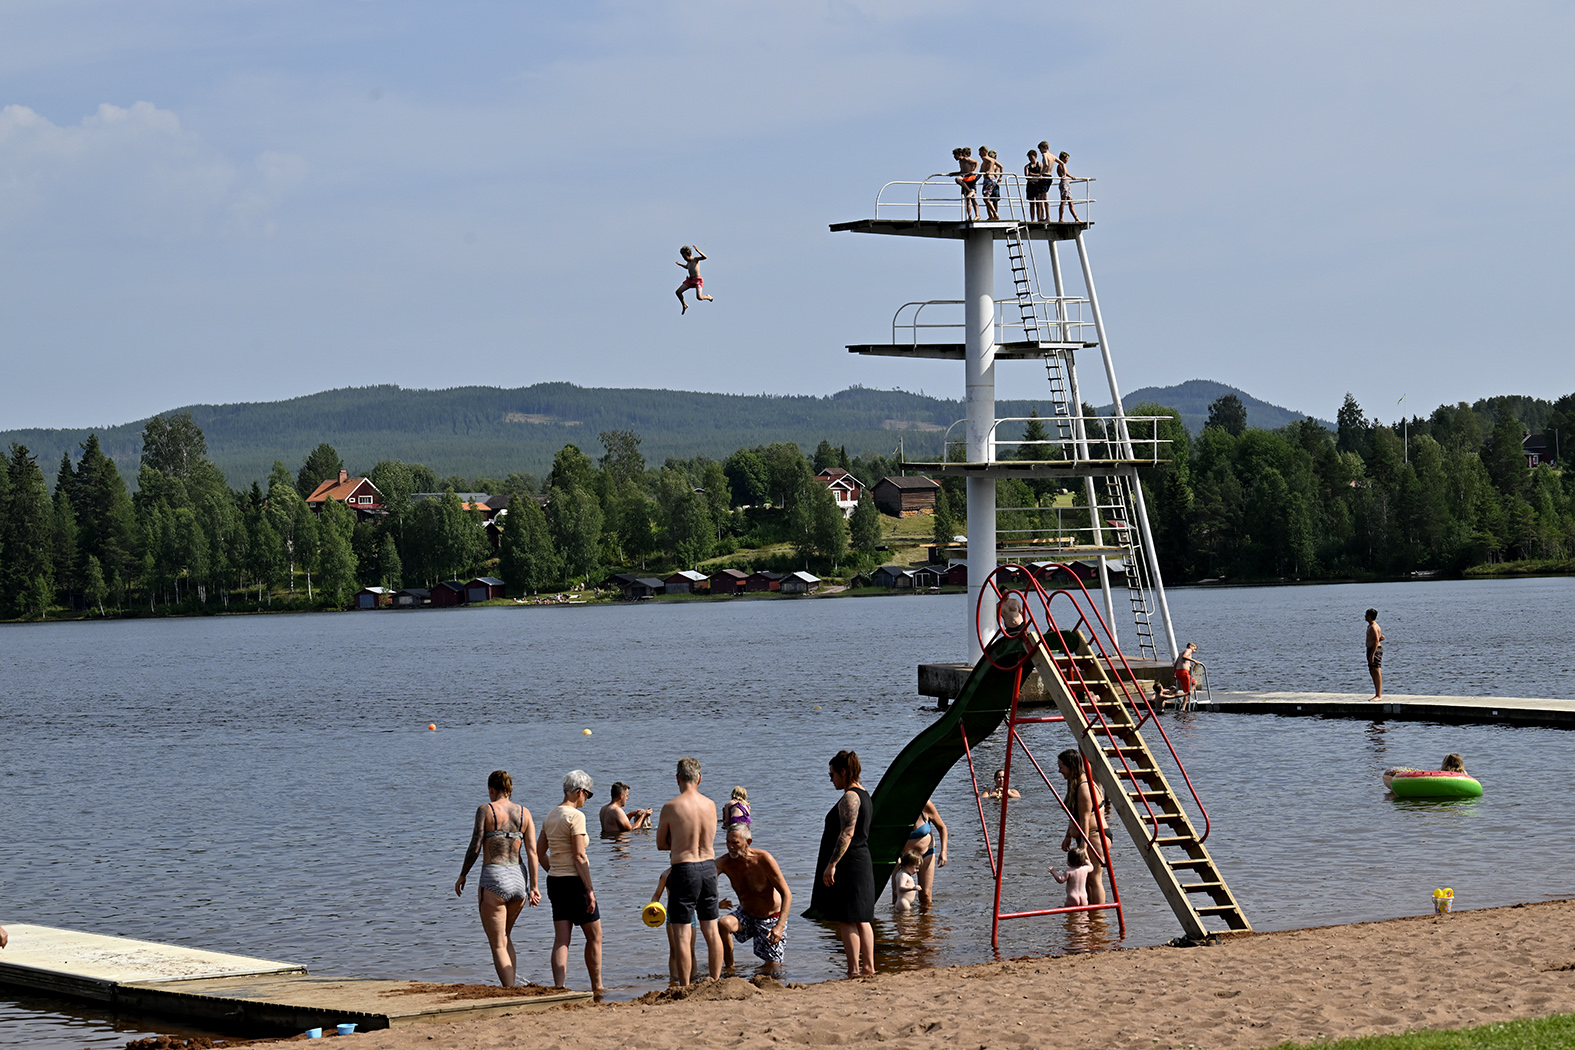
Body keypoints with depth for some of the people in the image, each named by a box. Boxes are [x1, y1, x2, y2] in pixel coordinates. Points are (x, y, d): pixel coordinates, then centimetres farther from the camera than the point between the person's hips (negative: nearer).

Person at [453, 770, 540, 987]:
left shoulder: (486, 810, -6)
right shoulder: (524, 813, 6)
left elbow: (475, 848, -8)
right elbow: (532, 852, 1)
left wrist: (462, 876, 5)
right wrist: (533, 887, 2)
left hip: (493, 879, -5)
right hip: (518, 878, 5)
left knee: (498, 945, -1)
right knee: (505, 938, 24)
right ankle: (512, 985, 20)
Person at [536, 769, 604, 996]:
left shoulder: (550, 816, 11)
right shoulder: (575, 816, -14)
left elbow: (539, 852, 16)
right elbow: (579, 856, -18)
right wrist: (589, 889, -16)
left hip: (555, 882, 8)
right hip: (575, 882, -8)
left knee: (561, 938, 4)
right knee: (594, 936, 7)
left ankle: (559, 986, -7)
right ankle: (597, 988, 14)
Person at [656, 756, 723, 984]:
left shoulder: (671, 807, -11)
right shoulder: (710, 805, 3)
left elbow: (661, 844, 1)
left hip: (684, 870, -5)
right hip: (709, 866, 5)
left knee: (681, 933, 0)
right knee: (711, 931, 14)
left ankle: (686, 988, -1)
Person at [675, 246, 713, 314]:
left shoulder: (696, 259, -11)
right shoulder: (689, 262, 11)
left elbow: (704, 257, -31)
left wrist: (697, 250, -37)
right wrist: (680, 264, 27)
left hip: (698, 280, -7)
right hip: (690, 280, 7)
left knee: (699, 297, -20)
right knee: (678, 292, 1)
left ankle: (708, 297, 15)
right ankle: (684, 305, 22)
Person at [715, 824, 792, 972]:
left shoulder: (763, 859, -22)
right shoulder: (724, 863, -14)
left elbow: (786, 894, -19)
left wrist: (780, 926, -30)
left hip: (771, 919, -2)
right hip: (746, 915, 2)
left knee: (772, 968, -5)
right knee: (723, 924, -30)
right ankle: (729, 968, -13)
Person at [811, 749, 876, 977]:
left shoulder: (850, 797, -15)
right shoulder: (864, 795, 16)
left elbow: (847, 834, -23)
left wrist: (832, 864, -24)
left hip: (848, 865, -10)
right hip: (862, 862, 10)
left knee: (846, 920, -6)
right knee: (861, 919, 13)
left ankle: (854, 970, -6)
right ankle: (868, 967, 15)